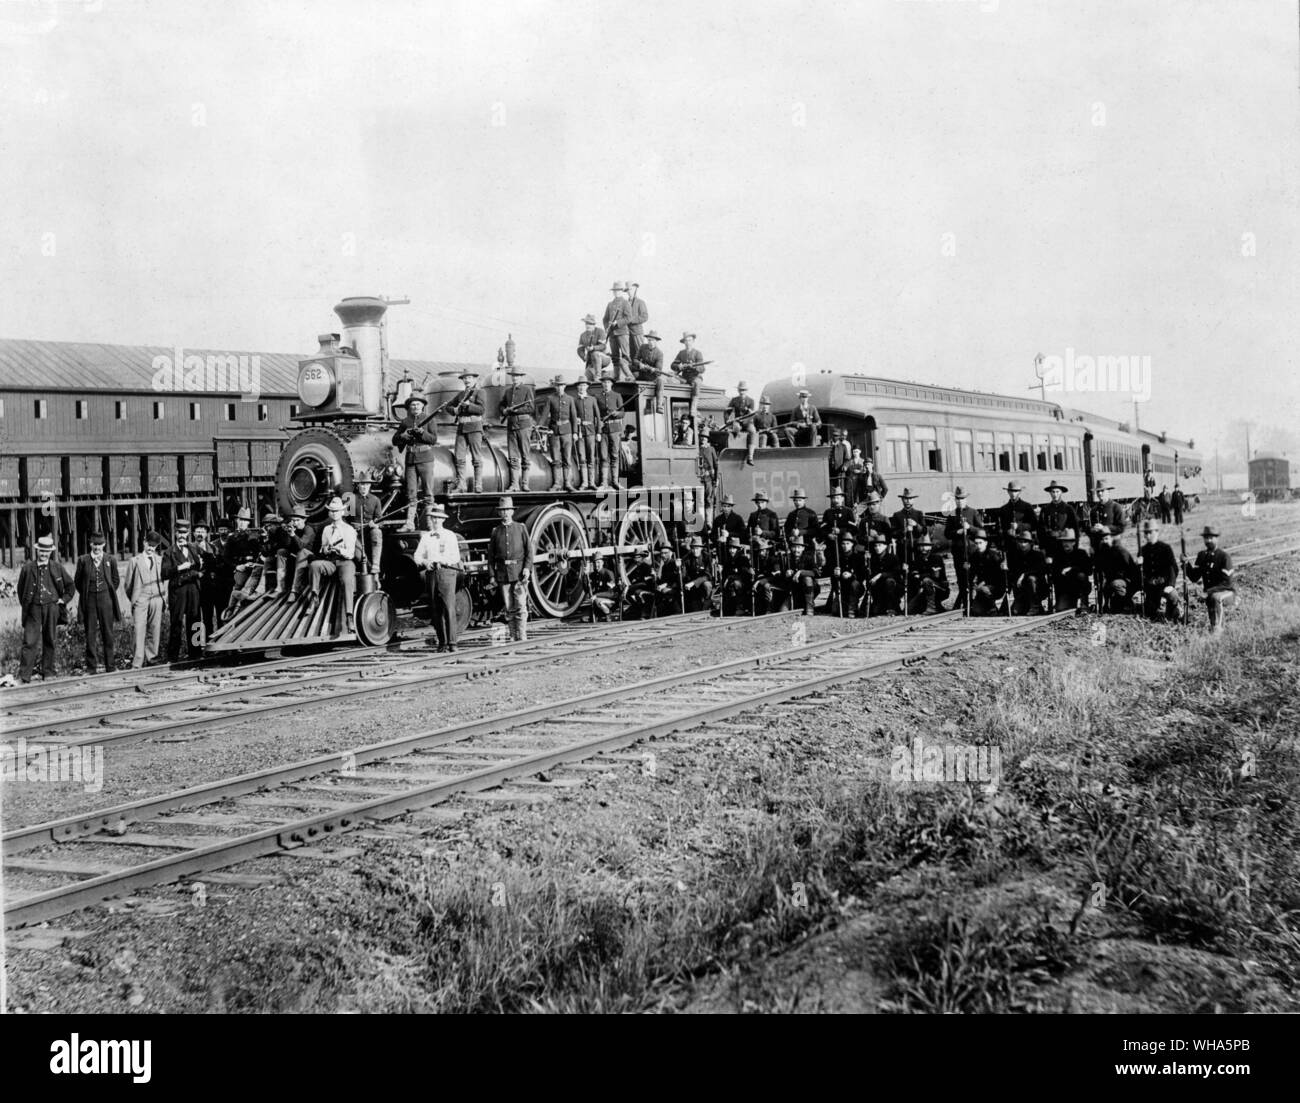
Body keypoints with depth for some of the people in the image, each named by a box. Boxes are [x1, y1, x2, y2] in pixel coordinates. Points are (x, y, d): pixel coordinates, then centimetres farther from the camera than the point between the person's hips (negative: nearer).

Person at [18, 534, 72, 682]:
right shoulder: (28, 567, -1)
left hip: (51, 607, 2)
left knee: (50, 642, 9)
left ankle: (48, 673, 19)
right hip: (33, 608, -2)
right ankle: (23, 677, -7)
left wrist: (64, 599, 6)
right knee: (29, 642, -7)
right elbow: (21, 588, 12)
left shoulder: (57, 567, 3)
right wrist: (24, 605, 7)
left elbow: (69, 585, 15)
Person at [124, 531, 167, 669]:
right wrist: (133, 599, 10)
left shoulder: (159, 560, 12)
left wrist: (164, 597, 10)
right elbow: (128, 584, 11)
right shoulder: (135, 561, 7)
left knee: (154, 631, 3)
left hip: (157, 599, 3)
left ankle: (150, 659, 14)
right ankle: (137, 664, -11)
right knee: (139, 631, -10)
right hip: (140, 599, -2)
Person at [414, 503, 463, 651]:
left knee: (449, 608, -13)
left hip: (446, 572, -4)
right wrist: (424, 562, -9)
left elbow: (455, 557, -1)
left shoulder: (450, 536, 7)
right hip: (431, 573, 4)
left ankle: (452, 642, -15)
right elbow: (417, 556, 12)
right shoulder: (425, 537, 16)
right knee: (435, 610, 3)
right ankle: (442, 642, 8)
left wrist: (441, 561, -16)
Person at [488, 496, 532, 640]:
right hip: (502, 573, 2)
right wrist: (492, 573, 4)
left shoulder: (521, 528, 6)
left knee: (521, 606, -8)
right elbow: (491, 554, 11)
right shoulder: (495, 531, 10)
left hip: (519, 571, -2)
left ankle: (522, 637, -7)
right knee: (509, 608, 5)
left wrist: (527, 567, -8)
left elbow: (529, 550, 4)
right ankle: (513, 637, 11)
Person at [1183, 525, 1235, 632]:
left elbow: (1226, 582, -19)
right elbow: (1194, 578, -1)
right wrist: (1186, 564, -16)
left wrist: (1209, 591, -27)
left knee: (1215, 597, -36)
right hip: (1210, 593, 7)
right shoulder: (1202, 556, 4)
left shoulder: (1224, 557, -15)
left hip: (1227, 591, -7)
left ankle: (1217, 628, -31)